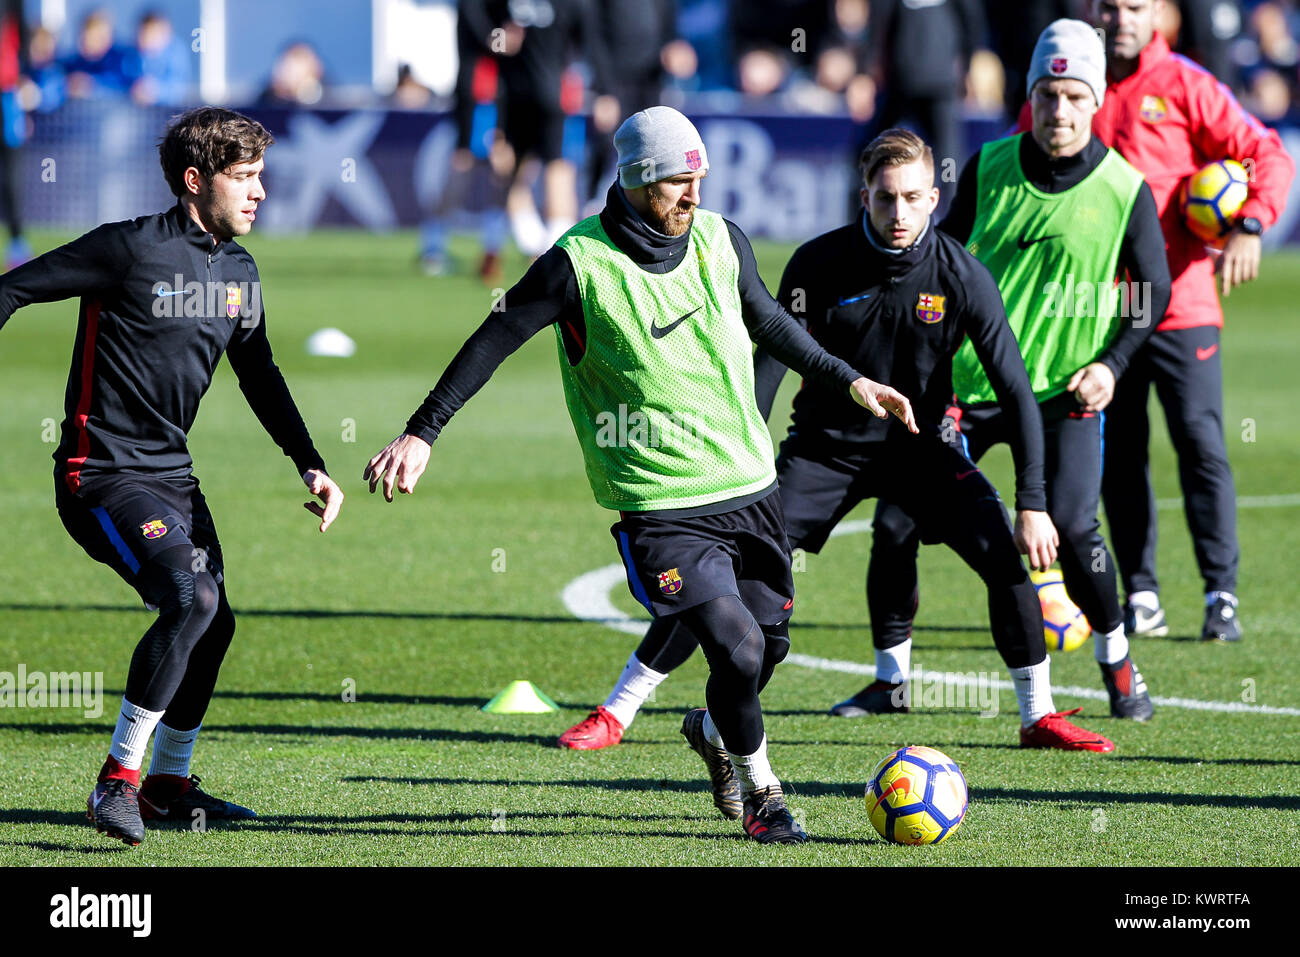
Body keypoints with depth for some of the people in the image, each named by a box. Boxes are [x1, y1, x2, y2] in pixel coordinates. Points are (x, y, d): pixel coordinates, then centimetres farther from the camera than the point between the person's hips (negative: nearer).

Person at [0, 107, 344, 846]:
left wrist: (311, 465, 14)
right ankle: (118, 779, -17)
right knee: (191, 596, -25)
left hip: (172, 475, 9)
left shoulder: (240, 271, 9)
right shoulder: (131, 249, -16)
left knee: (213, 622, 10)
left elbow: (259, 376, 21)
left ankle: (168, 784, 30)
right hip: (104, 474, -9)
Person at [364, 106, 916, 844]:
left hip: (750, 486, 6)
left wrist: (848, 380, 24)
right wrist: (421, 435, -8)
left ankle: (711, 730, 46)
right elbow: (495, 340, -6)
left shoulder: (721, 241, 2)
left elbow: (767, 321, 22)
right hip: (660, 504, -6)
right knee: (739, 647, -16)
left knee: (769, 642, 12)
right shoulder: (581, 264, -14)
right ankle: (760, 792, 9)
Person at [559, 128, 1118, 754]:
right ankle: (615, 713, -4)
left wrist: (1033, 504, -19)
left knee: (1005, 556, -19)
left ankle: (1039, 716, -1)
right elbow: (766, 367, -12)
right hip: (825, 445, -1)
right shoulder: (819, 263, -16)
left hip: (919, 445, 1)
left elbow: (1016, 390, -13)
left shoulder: (961, 276, -16)